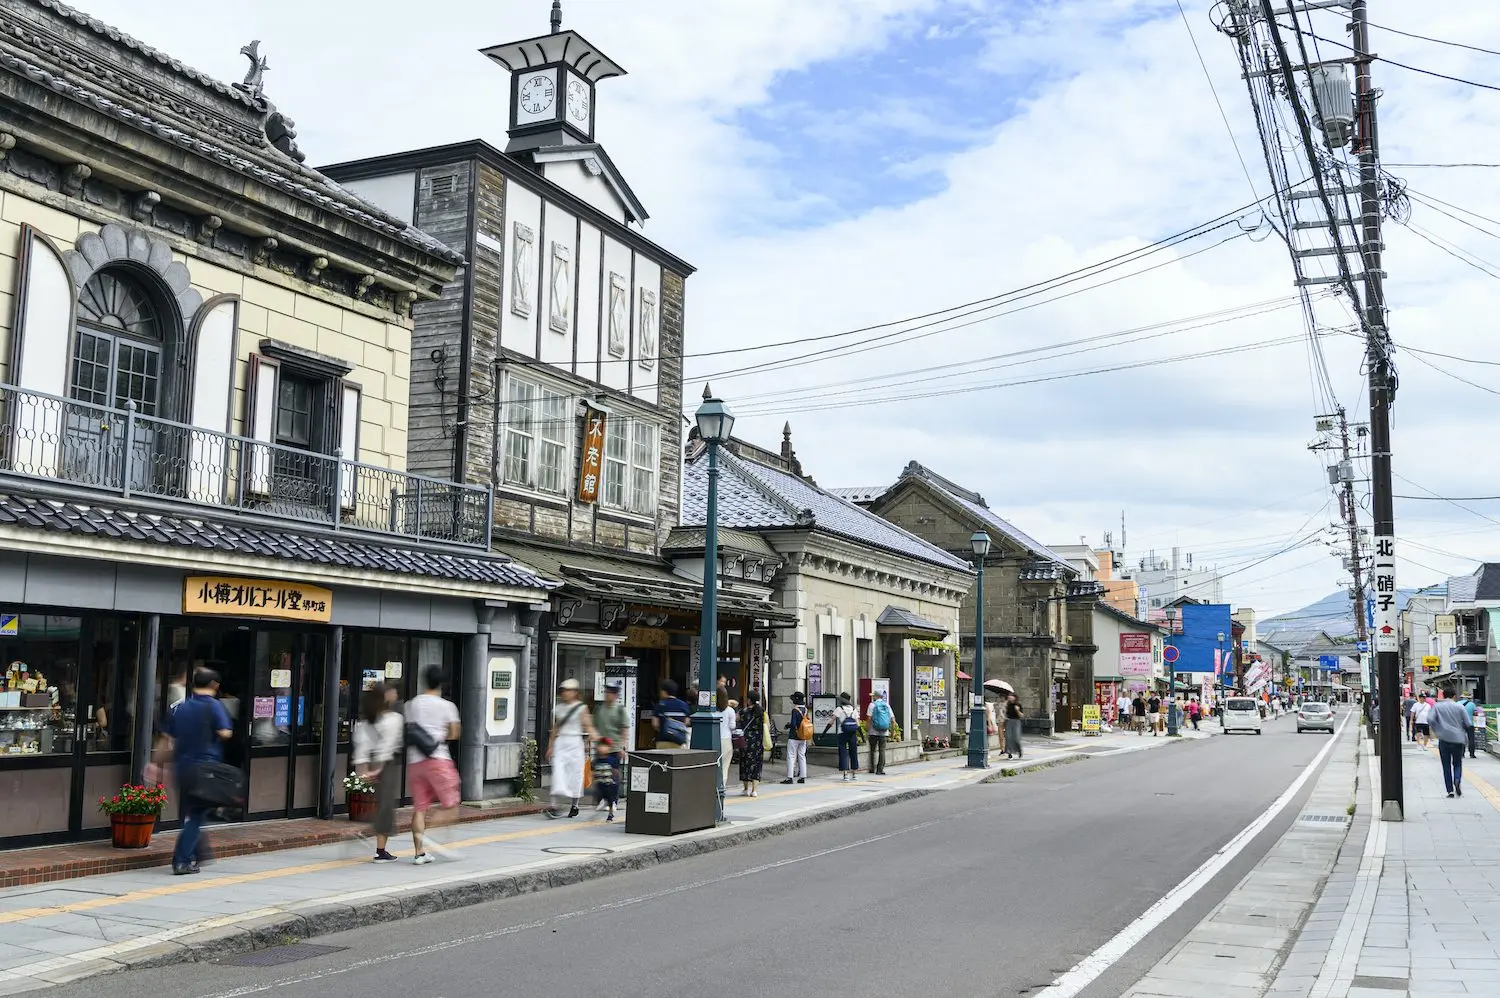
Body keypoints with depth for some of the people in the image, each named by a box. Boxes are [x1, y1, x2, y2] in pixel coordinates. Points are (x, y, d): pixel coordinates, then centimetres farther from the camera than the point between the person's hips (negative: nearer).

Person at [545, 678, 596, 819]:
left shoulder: (581, 707, 0)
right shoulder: (558, 708, 11)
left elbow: (588, 726, -5)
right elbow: (555, 728, 17)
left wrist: (594, 736, -24)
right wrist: (550, 746, 16)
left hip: (575, 743, -2)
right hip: (560, 743, 3)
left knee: (575, 773, 3)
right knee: (558, 773, -10)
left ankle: (574, 805, 19)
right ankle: (554, 807, -17)